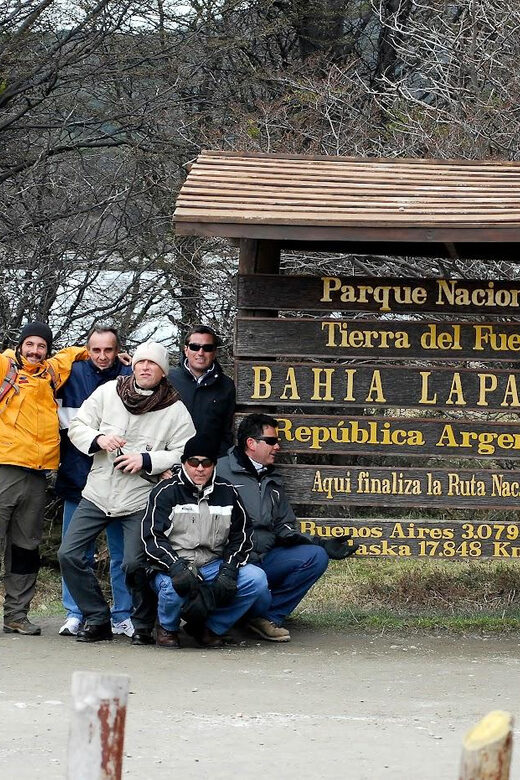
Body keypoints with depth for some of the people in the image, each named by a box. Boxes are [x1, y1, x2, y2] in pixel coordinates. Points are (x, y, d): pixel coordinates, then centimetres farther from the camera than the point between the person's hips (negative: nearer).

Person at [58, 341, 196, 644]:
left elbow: (184, 455, -7)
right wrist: (98, 439, -15)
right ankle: (98, 620, 8)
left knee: (135, 564, -15)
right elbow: (77, 426, 6)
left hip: (140, 499, -4)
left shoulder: (176, 410, -4)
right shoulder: (108, 392, 2)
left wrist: (147, 460, -19)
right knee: (69, 554, -4)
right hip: (98, 493, 4)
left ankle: (144, 626, 7)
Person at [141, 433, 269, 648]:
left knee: (256, 580, -20)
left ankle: (209, 628, -1)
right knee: (177, 586, -38)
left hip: (213, 566, 4)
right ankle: (167, 628, -1)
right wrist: (179, 568, -26)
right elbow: (152, 539, -10)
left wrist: (228, 571, -8)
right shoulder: (166, 492, -2)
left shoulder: (226, 493, 10)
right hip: (173, 567, -4)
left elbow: (240, 536, 10)